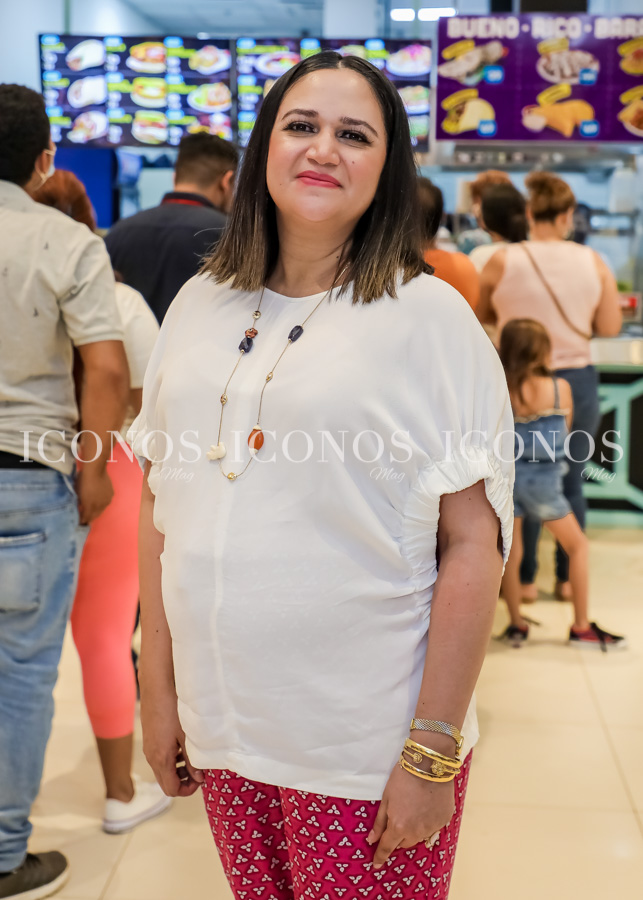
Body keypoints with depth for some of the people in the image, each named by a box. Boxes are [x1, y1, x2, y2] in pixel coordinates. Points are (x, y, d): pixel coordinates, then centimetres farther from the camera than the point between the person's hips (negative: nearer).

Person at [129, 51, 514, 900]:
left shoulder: (429, 315, -8)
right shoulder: (200, 306, 6)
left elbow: (472, 547, -11)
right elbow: (162, 510, 10)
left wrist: (434, 752, -12)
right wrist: (158, 692, 9)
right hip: (221, 731, 4)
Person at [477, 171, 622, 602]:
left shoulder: (502, 262, -9)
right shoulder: (594, 262, -4)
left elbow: (481, 316, 4)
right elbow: (610, 327, -1)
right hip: (578, 381, 2)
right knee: (572, 482, 14)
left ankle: (525, 579, 19)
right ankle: (569, 579, 22)